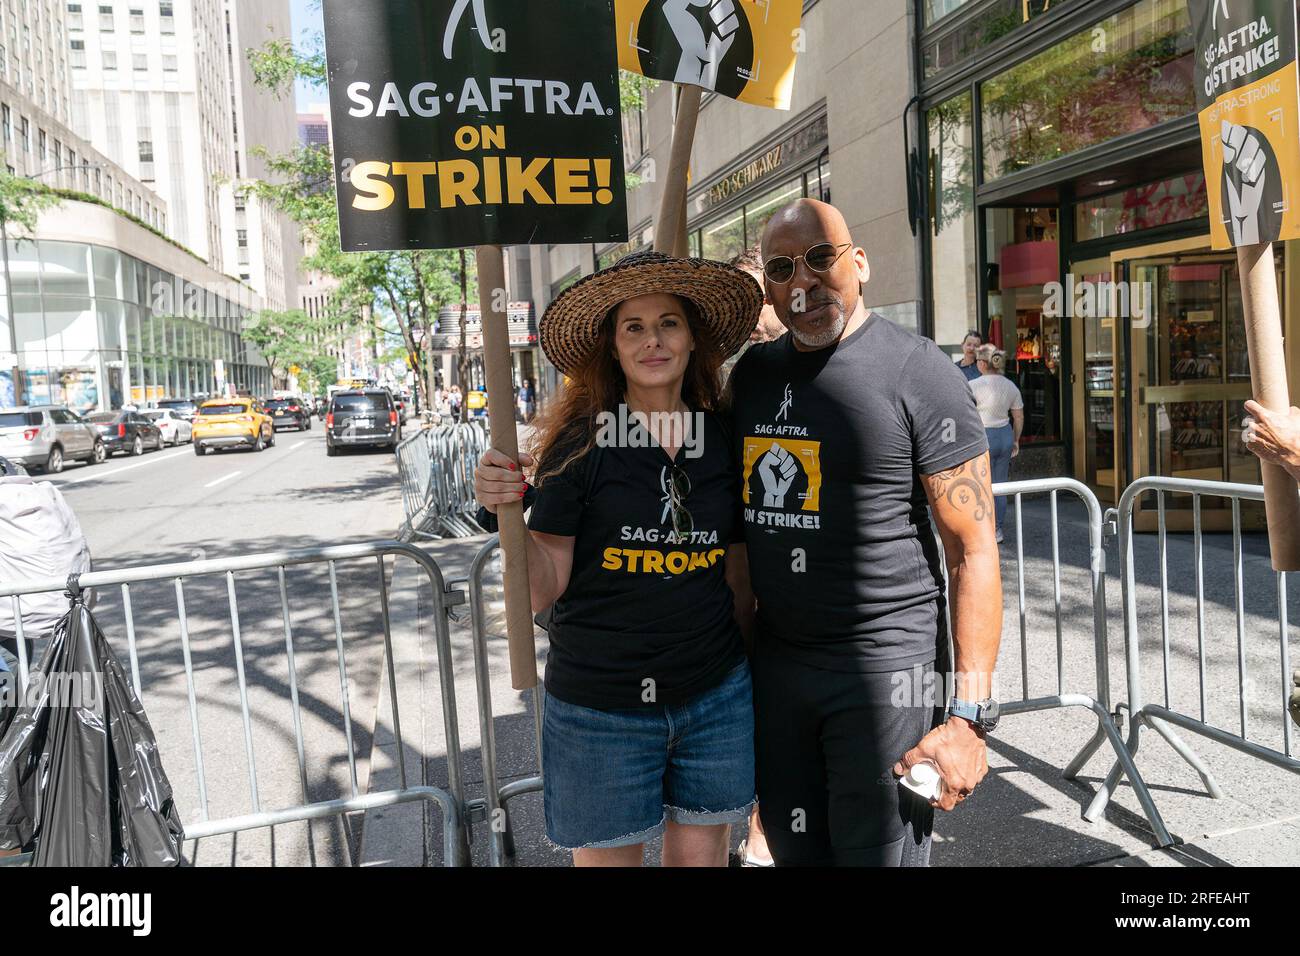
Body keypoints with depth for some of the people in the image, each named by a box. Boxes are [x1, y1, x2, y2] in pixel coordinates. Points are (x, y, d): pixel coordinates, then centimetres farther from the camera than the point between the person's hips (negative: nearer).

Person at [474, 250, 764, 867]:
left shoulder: (724, 439, 1)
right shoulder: (580, 442, -10)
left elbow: (738, 575, 10)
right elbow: (543, 591, -9)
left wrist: (742, 667, 13)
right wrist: (506, 511, -24)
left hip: (714, 699, 3)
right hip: (600, 706, -3)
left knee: (701, 853, 15)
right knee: (607, 857, 11)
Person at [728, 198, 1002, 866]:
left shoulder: (918, 373, -10)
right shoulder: (752, 373, 8)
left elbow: (974, 549, -11)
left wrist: (968, 714, -15)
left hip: (885, 664, -5)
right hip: (773, 658, 5)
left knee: (878, 853, 4)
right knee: (792, 850, 16)